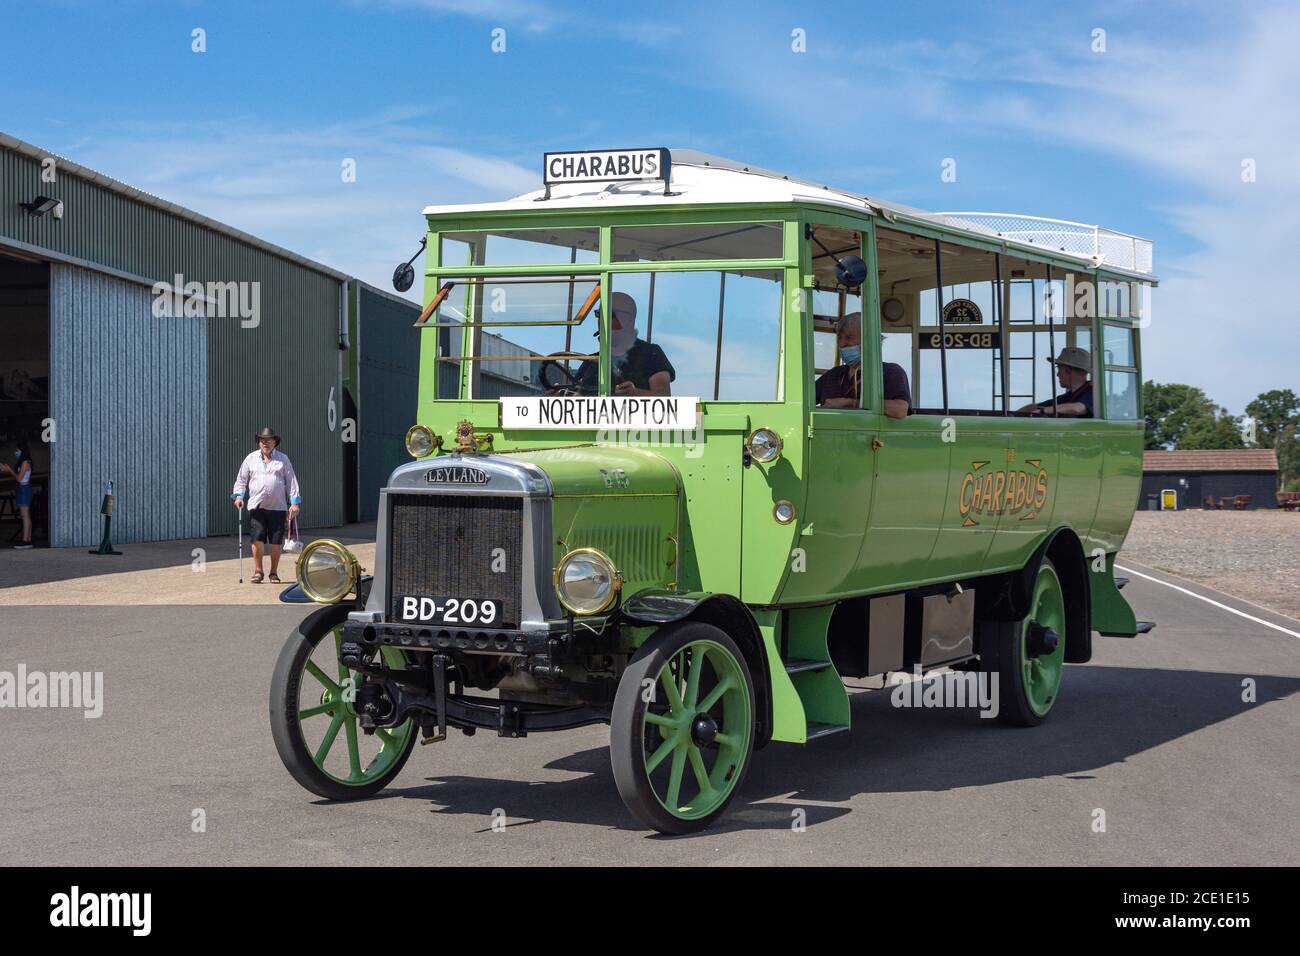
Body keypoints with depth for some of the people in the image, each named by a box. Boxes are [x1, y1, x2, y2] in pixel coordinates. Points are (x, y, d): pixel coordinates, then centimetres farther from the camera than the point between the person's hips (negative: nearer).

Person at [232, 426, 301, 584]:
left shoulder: (283, 459, 9)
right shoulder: (251, 459, 11)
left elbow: (291, 481, 7)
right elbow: (241, 480, 12)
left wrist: (294, 503, 0)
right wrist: (238, 496, -5)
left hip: (278, 507, 0)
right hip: (256, 506, 0)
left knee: (276, 541, 0)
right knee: (258, 538, -9)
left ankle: (274, 573, 12)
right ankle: (257, 571, 2)